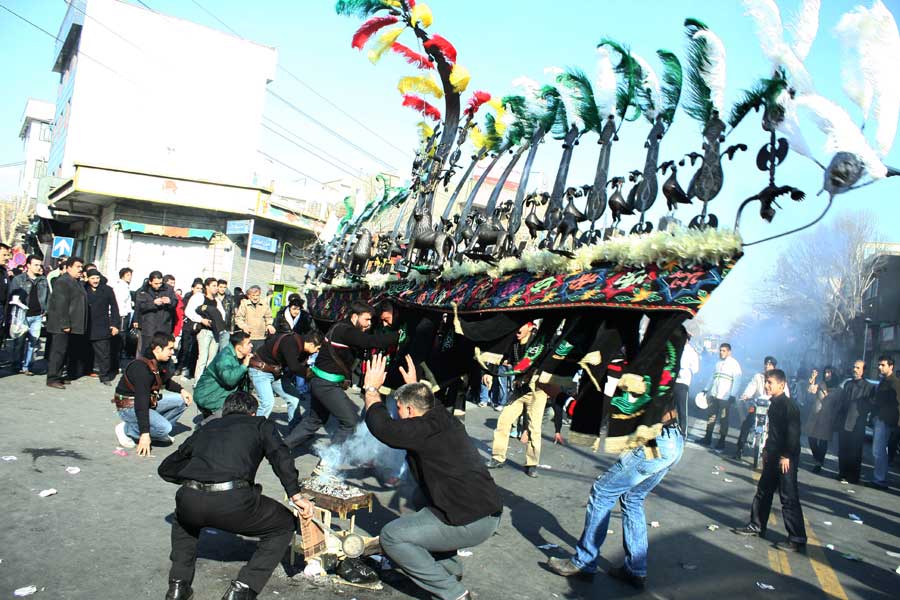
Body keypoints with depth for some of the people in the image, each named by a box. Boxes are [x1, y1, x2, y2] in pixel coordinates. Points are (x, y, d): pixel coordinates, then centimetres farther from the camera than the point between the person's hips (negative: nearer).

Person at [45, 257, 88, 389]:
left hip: (72, 324, 9)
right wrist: (64, 324, -21)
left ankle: (58, 375, 20)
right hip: (62, 325, -9)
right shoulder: (63, 281, -11)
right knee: (58, 351, -5)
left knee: (65, 351, 13)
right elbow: (61, 304, -18)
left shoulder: (77, 282, 17)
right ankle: (52, 379, 0)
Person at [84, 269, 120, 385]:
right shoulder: (83, 290, 5)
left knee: (103, 353, -5)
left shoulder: (107, 290, 4)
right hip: (87, 327, 2)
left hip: (102, 327, -2)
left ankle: (105, 376, -1)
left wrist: (115, 324, -1)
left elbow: (114, 308, 5)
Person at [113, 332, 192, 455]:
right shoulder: (142, 368, -29)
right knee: (165, 428, -26)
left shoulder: (160, 363, -2)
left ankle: (159, 430, 7)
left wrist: (181, 390, -1)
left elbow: (166, 381, 21)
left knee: (182, 400, -3)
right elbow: (141, 402, -33)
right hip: (129, 407, -9)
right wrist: (145, 433, -36)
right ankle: (126, 429, -5)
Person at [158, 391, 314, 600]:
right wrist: (296, 495, -3)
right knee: (284, 526, 20)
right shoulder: (260, 424, 20)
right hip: (234, 502, -4)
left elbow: (166, 468, 35)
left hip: (190, 501, 5)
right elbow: (280, 457, 1)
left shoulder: (206, 428, 30)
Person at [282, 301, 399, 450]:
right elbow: (373, 341, -32)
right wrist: (398, 335, -28)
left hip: (319, 382, 10)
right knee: (351, 421, -4)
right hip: (327, 385, -10)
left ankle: (284, 446, 33)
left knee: (314, 420, 24)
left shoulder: (342, 328, 11)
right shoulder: (346, 331, -21)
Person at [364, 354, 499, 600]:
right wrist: (414, 385, 42)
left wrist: (371, 388, -5)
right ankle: (450, 566, 29)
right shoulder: (447, 421, 11)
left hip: (469, 523, -10)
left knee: (391, 536, -3)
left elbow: (382, 427, -19)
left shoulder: (426, 430, -15)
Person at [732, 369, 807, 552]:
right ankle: (756, 526, 29)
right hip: (773, 457, 10)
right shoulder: (774, 404, 11)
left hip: (786, 459, -10)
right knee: (763, 491, 17)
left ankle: (798, 539, 2)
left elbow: (793, 432, -21)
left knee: (789, 498, -6)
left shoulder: (789, 405, -16)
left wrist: (786, 456, -22)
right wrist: (767, 450, 19)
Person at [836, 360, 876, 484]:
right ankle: (842, 474, 20)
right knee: (842, 451, 9)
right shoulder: (847, 384, 14)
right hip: (843, 423, 5)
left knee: (854, 453, 3)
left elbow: (869, 406, -3)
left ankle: (853, 477, 12)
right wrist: (839, 418, 8)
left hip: (857, 425, -4)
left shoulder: (869, 387, -2)